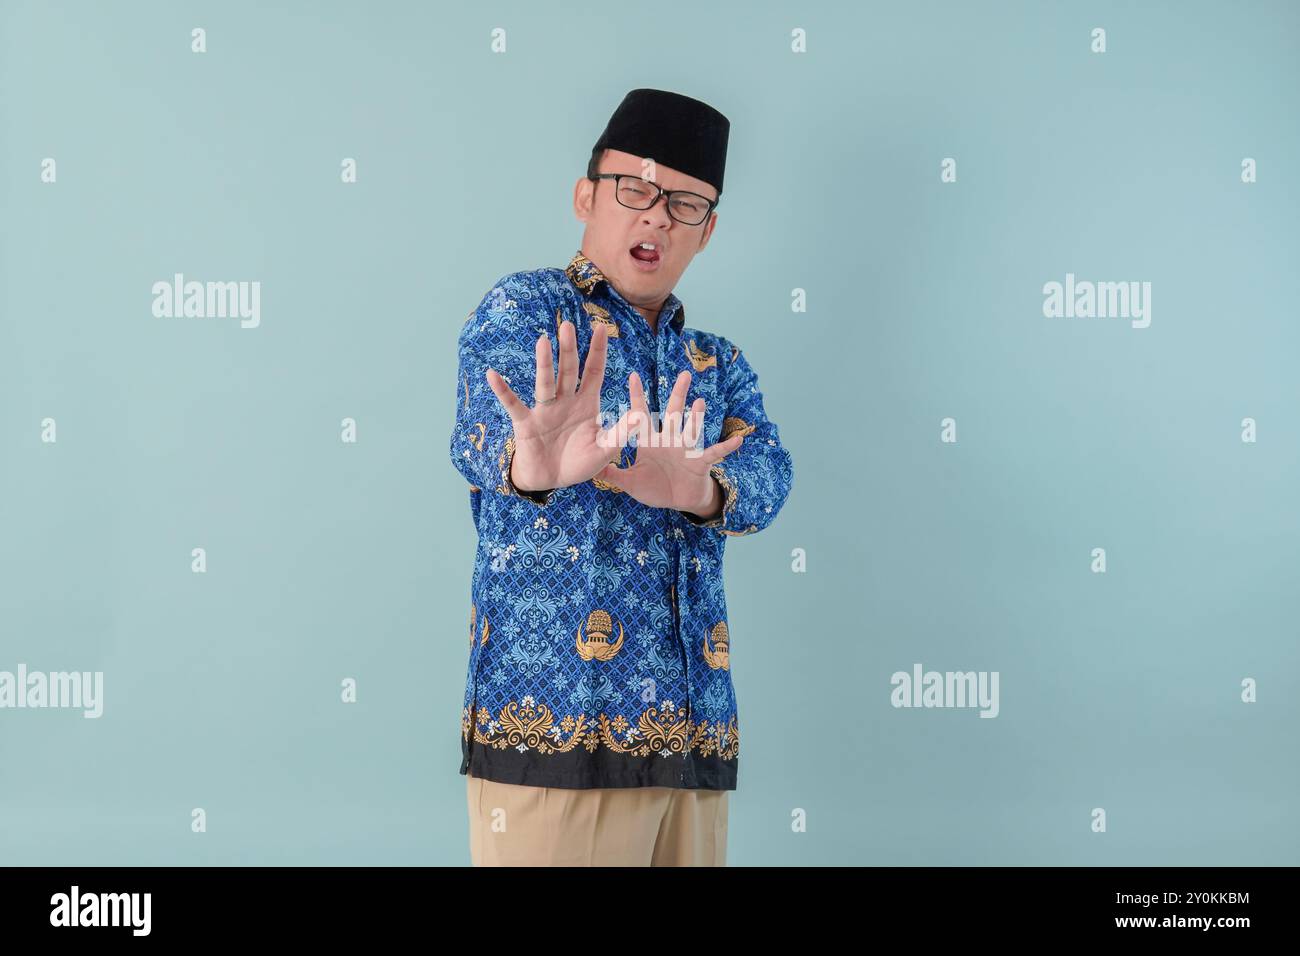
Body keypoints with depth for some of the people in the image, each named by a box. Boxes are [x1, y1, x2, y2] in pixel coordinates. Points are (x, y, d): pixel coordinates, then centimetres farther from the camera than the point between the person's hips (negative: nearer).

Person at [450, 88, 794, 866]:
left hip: (696, 736, 5)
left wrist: (698, 487, -29)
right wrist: (533, 461, -45)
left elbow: (766, 474, -4)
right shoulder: (524, 308, 2)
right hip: (554, 725, -5)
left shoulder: (720, 365, 17)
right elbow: (483, 429, -20)